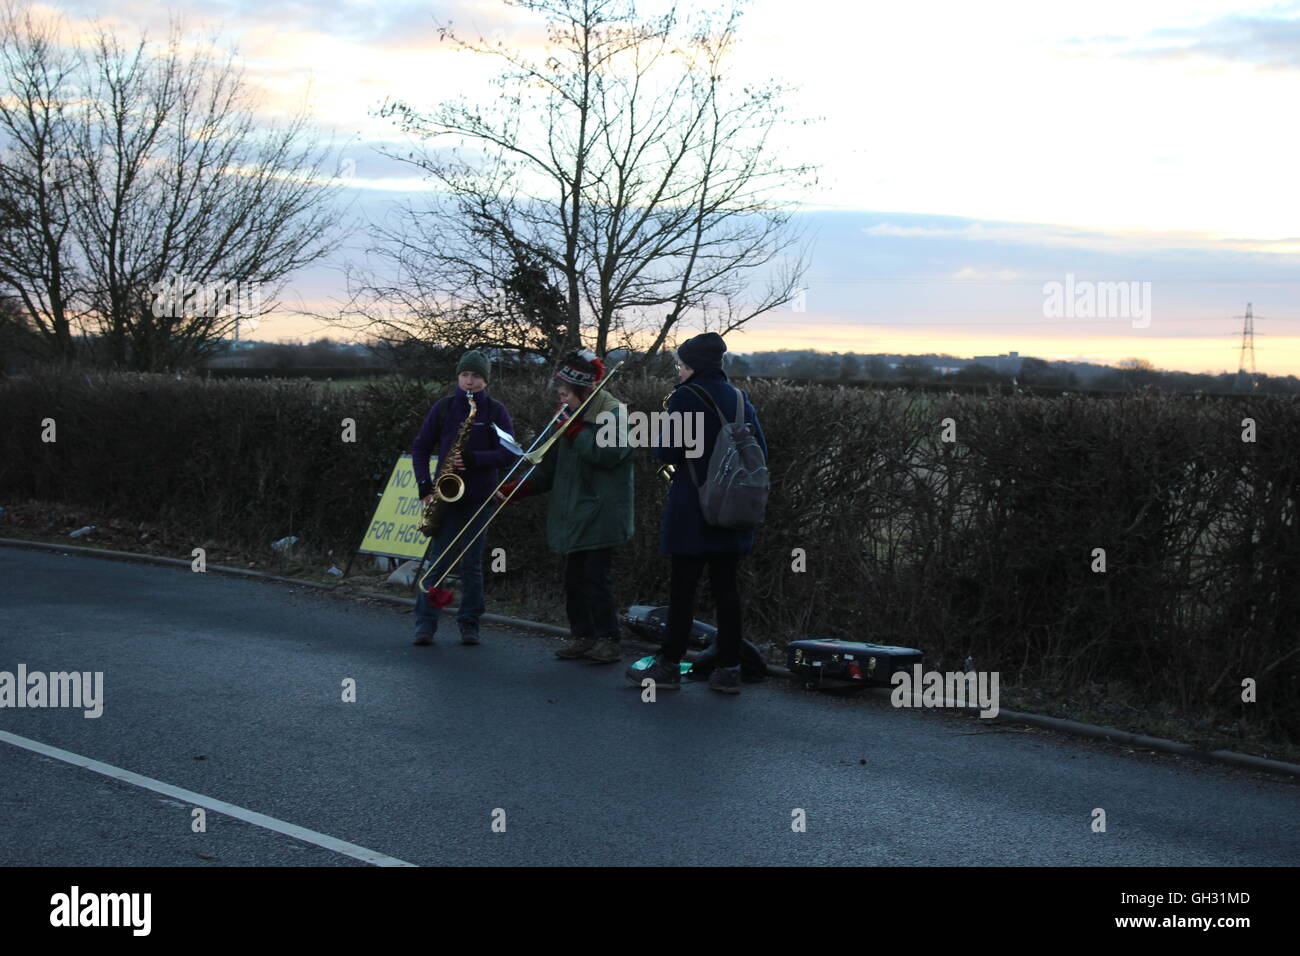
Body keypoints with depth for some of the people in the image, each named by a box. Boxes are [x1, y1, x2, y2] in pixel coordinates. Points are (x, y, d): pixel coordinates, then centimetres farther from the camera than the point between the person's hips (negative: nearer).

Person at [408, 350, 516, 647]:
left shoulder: (496, 411, 0)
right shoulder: (443, 407, 3)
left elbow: (508, 453, -5)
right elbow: (420, 447, 7)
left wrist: (473, 459, -20)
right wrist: (424, 485, -5)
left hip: (479, 497, 0)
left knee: (472, 563, 5)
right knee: (438, 559, -3)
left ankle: (469, 624, 13)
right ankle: (425, 624, 0)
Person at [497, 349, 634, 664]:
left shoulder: (617, 414, -7)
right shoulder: (574, 417, 15)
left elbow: (608, 453, -24)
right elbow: (551, 469, 16)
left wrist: (573, 429, -15)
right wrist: (514, 490, 6)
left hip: (600, 516, -7)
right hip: (572, 516, 7)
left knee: (597, 576, -6)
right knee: (574, 578, 9)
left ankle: (608, 639, 3)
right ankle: (581, 636, 18)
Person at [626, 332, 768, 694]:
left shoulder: (685, 397, -10)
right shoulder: (739, 398, 8)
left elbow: (668, 452, -14)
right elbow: (761, 450, 10)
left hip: (693, 509, -6)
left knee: (683, 586, 1)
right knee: (726, 586, 7)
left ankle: (669, 666, 8)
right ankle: (729, 669, 9)